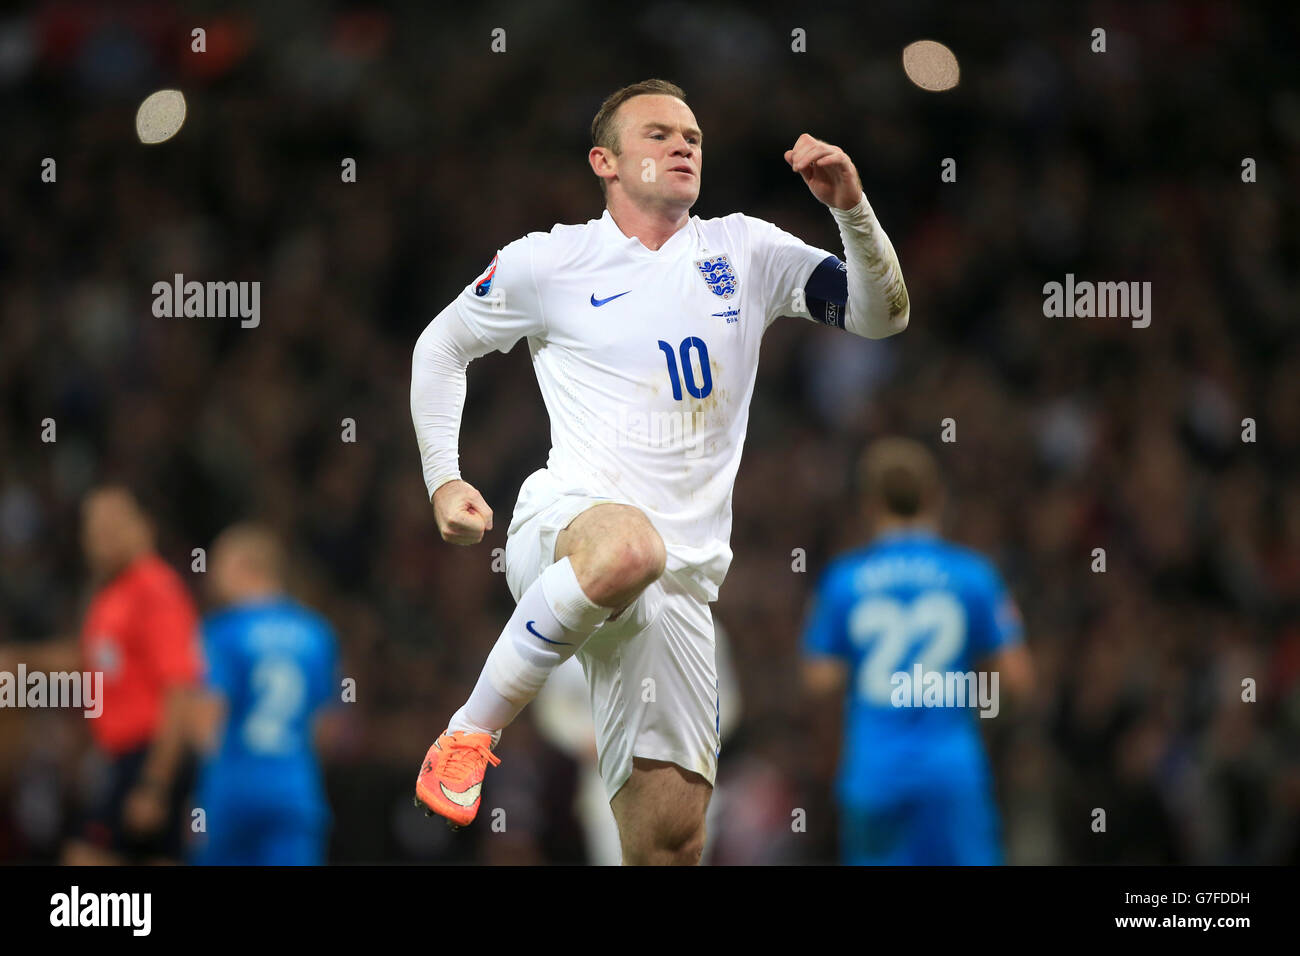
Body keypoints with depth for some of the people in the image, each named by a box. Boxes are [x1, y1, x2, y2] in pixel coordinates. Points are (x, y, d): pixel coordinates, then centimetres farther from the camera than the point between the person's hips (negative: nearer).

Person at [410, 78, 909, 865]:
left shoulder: (745, 252, 15)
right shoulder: (548, 262, 8)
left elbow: (881, 315, 11)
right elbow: (442, 345, 21)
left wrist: (852, 209, -6)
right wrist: (443, 480, 11)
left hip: (680, 580, 4)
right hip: (563, 527, -4)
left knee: (672, 835, -4)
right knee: (627, 545, -42)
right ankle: (471, 733, -29)